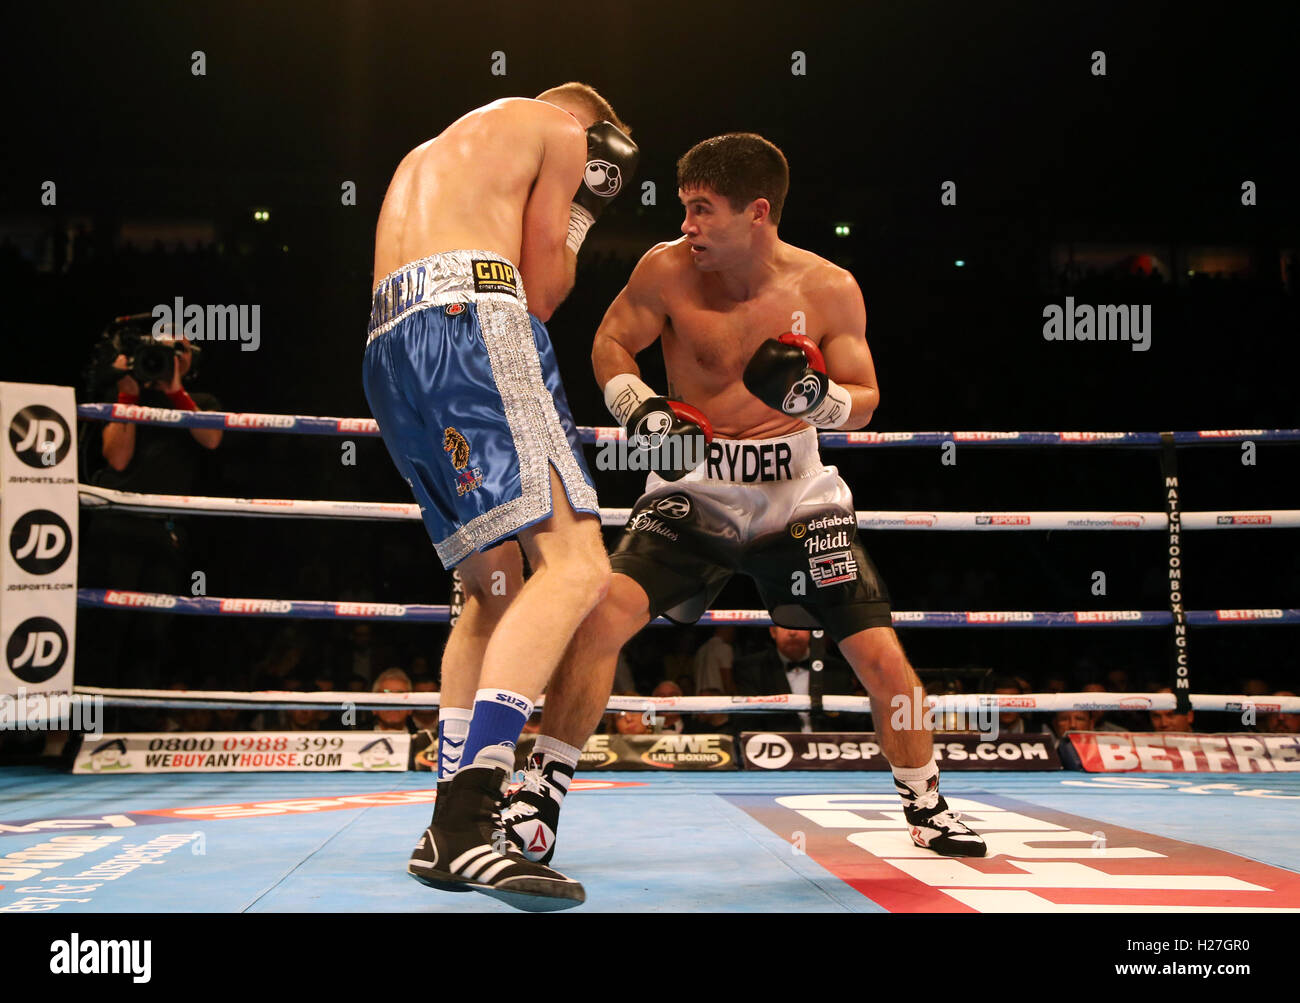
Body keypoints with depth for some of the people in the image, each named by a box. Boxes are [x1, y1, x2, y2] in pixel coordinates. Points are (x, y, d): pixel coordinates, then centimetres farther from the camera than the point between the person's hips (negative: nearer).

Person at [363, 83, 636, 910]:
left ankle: (448, 835, 11)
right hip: (470, 321, -9)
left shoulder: (426, 157, 39)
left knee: (497, 588, 14)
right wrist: (571, 222, 24)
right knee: (575, 566, -18)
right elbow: (542, 291, 7)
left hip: (390, 349, 9)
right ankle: (465, 817, -31)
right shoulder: (558, 127, 16)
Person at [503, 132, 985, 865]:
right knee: (603, 617, -21)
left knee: (881, 655, -4)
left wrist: (814, 395, -25)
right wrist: (636, 405, -17)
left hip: (796, 493, 1)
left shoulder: (829, 290, -10)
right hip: (693, 488, 0)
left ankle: (927, 808, 21)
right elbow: (611, 343, 3)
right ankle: (544, 795, -4)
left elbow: (864, 403, -2)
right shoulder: (667, 270, -12)